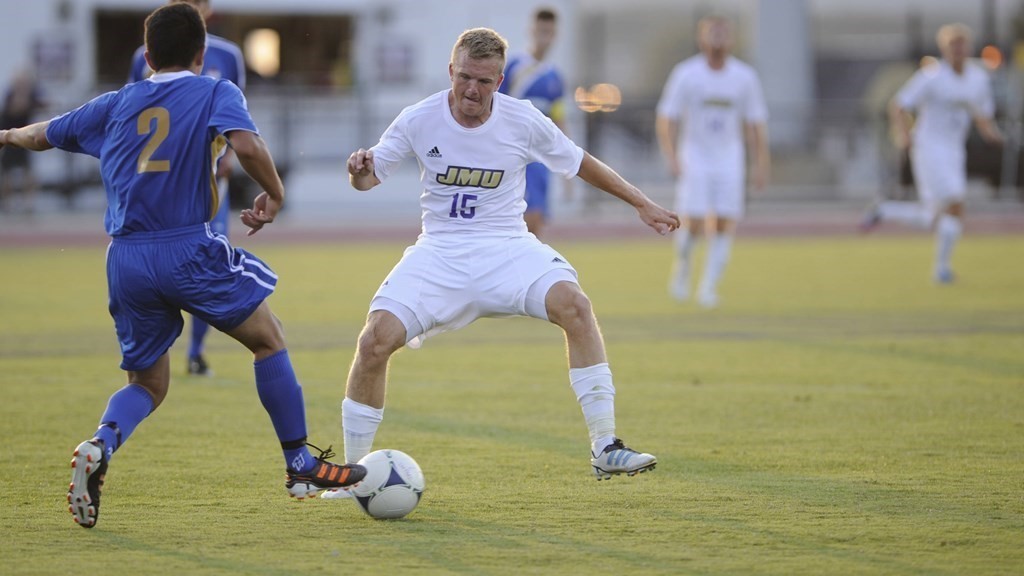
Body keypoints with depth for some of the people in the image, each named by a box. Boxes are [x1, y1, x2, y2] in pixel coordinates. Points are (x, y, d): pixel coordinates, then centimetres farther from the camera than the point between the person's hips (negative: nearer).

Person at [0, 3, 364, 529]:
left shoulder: (115, 106, 15)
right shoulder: (215, 94, 4)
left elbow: (43, 136, 27)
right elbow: (247, 145, -17)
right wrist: (274, 195, -1)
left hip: (125, 261, 4)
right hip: (188, 249, -4)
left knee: (147, 383, 17)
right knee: (269, 340, 14)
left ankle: (100, 447, -14)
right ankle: (301, 466, 14)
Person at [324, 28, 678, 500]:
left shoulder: (522, 121, -5)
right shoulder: (419, 120, -6)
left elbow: (579, 163, 10)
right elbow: (368, 178, 3)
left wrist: (641, 204, 14)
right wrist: (360, 170, -21)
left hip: (508, 248, 0)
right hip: (440, 251, 0)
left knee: (573, 304, -28)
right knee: (375, 340, -20)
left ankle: (604, 450, -22)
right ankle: (352, 472, -1)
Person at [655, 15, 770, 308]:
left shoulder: (744, 77, -1)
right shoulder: (685, 74, -7)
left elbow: (755, 124, 5)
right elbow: (665, 119, -6)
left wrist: (761, 164, 1)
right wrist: (671, 157, -18)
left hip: (729, 159, 2)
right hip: (694, 157, -2)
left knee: (725, 224, -7)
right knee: (693, 223, -10)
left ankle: (708, 286, 3)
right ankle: (681, 265, 20)